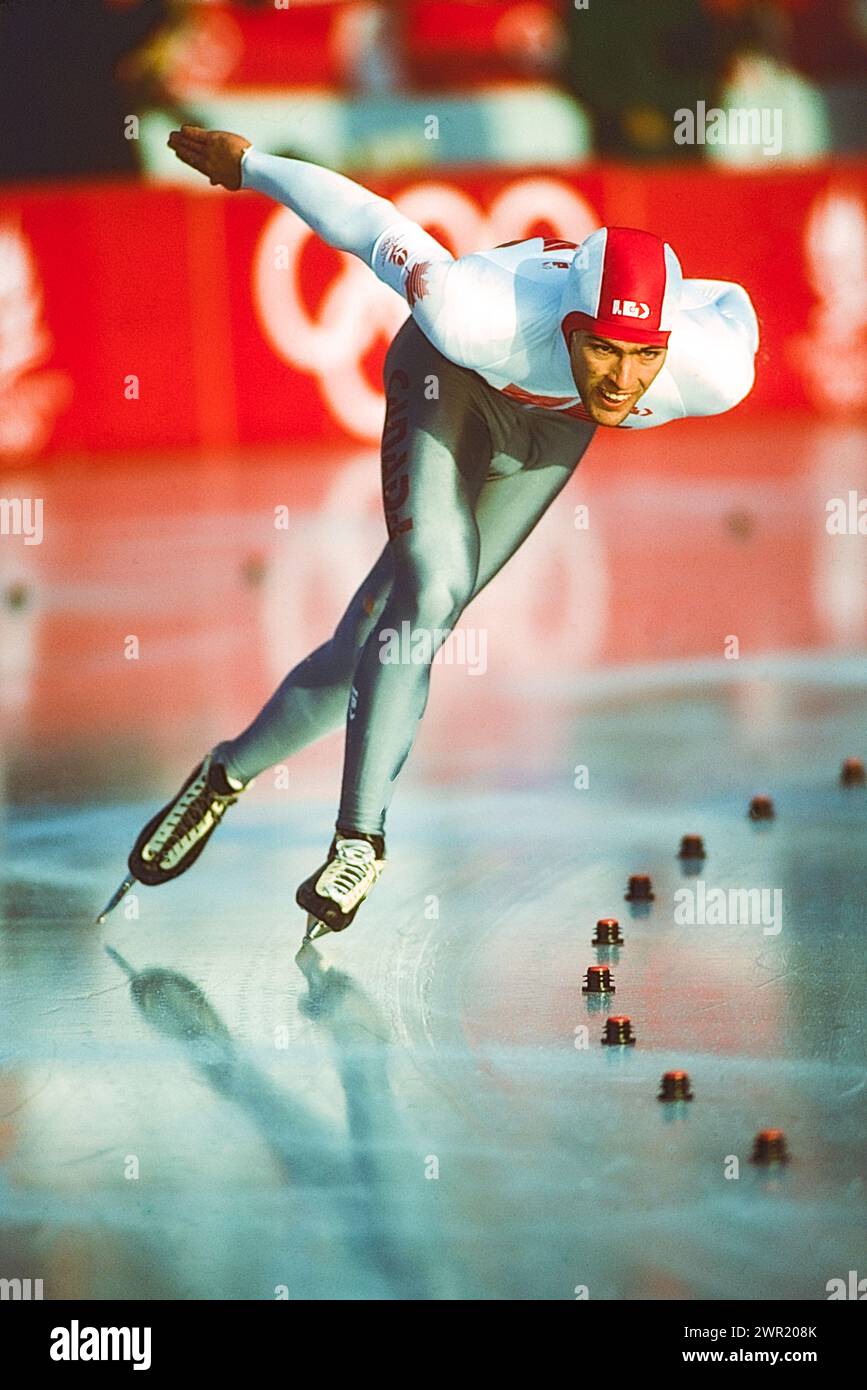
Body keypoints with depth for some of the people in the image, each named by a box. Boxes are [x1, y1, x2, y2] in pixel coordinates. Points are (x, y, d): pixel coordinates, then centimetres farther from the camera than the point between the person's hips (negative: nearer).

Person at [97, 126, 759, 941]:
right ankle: (360, 837, -16)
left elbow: (727, 303, -13)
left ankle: (235, 770, 22)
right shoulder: (477, 315, -44)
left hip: (552, 422, 3)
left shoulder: (717, 375, -37)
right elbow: (372, 224, -29)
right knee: (432, 589, -25)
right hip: (454, 376, -3)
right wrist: (249, 164, -14)